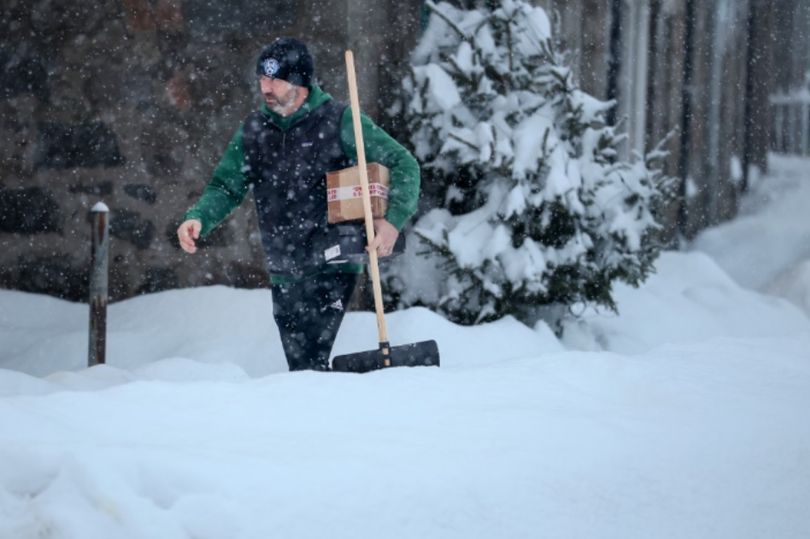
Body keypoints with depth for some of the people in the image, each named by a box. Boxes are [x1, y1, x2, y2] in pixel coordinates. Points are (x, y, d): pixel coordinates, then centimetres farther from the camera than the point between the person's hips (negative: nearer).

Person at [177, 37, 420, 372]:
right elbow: (226, 187, 14)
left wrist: (393, 219, -18)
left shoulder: (339, 121, -6)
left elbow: (404, 165, -3)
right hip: (284, 275, 6)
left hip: (332, 270, -6)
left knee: (309, 365, -18)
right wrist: (198, 218, -7)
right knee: (300, 367, 11)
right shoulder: (253, 130, 9)